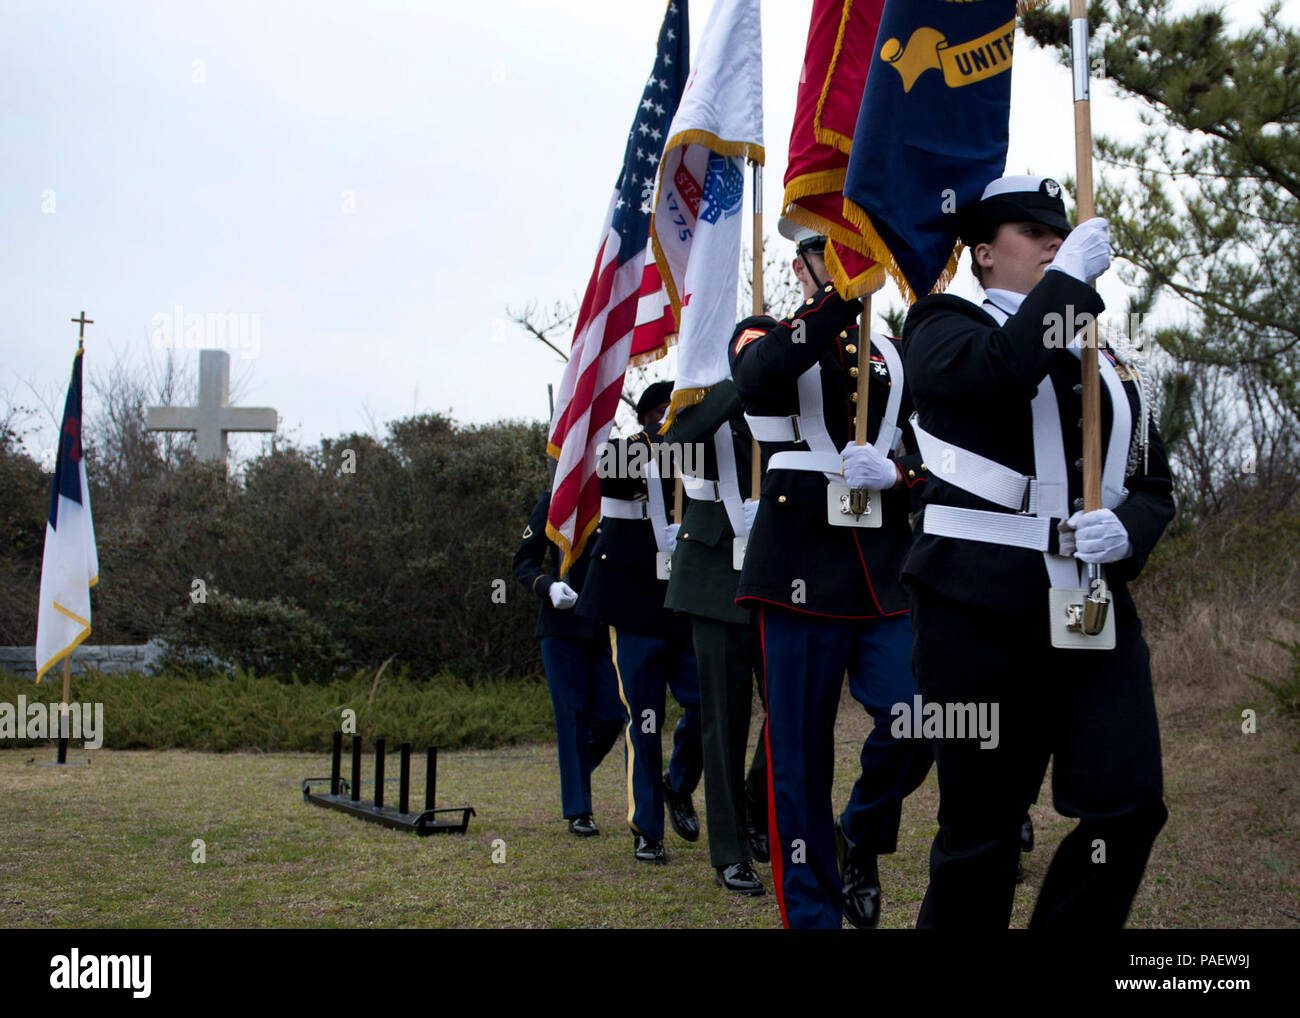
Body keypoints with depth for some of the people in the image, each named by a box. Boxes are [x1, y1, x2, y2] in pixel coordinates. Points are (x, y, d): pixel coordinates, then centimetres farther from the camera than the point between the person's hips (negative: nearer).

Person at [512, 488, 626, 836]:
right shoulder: (555, 500, 1)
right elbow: (524, 560, 2)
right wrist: (548, 586, -17)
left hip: (612, 626, 2)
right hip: (564, 622, -2)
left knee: (612, 715, -2)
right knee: (573, 716, -1)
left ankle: (576, 772, 28)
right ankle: (578, 811, 8)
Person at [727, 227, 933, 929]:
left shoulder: (896, 357, 19)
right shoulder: (764, 334, 7)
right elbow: (760, 375, -19)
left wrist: (894, 473, -9)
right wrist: (845, 295, -25)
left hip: (887, 572, 3)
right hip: (802, 566, -3)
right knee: (800, 747, 0)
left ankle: (862, 838, 18)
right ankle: (811, 910, 12)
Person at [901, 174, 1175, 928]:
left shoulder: (1106, 364, 21)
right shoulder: (943, 326, 6)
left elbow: (1155, 485, 18)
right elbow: (998, 371, -18)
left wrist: (1126, 529, -3)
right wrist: (1069, 280, -10)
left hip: (1096, 611, 5)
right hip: (983, 612, -5)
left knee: (1131, 804, -7)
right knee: (983, 823, 1)